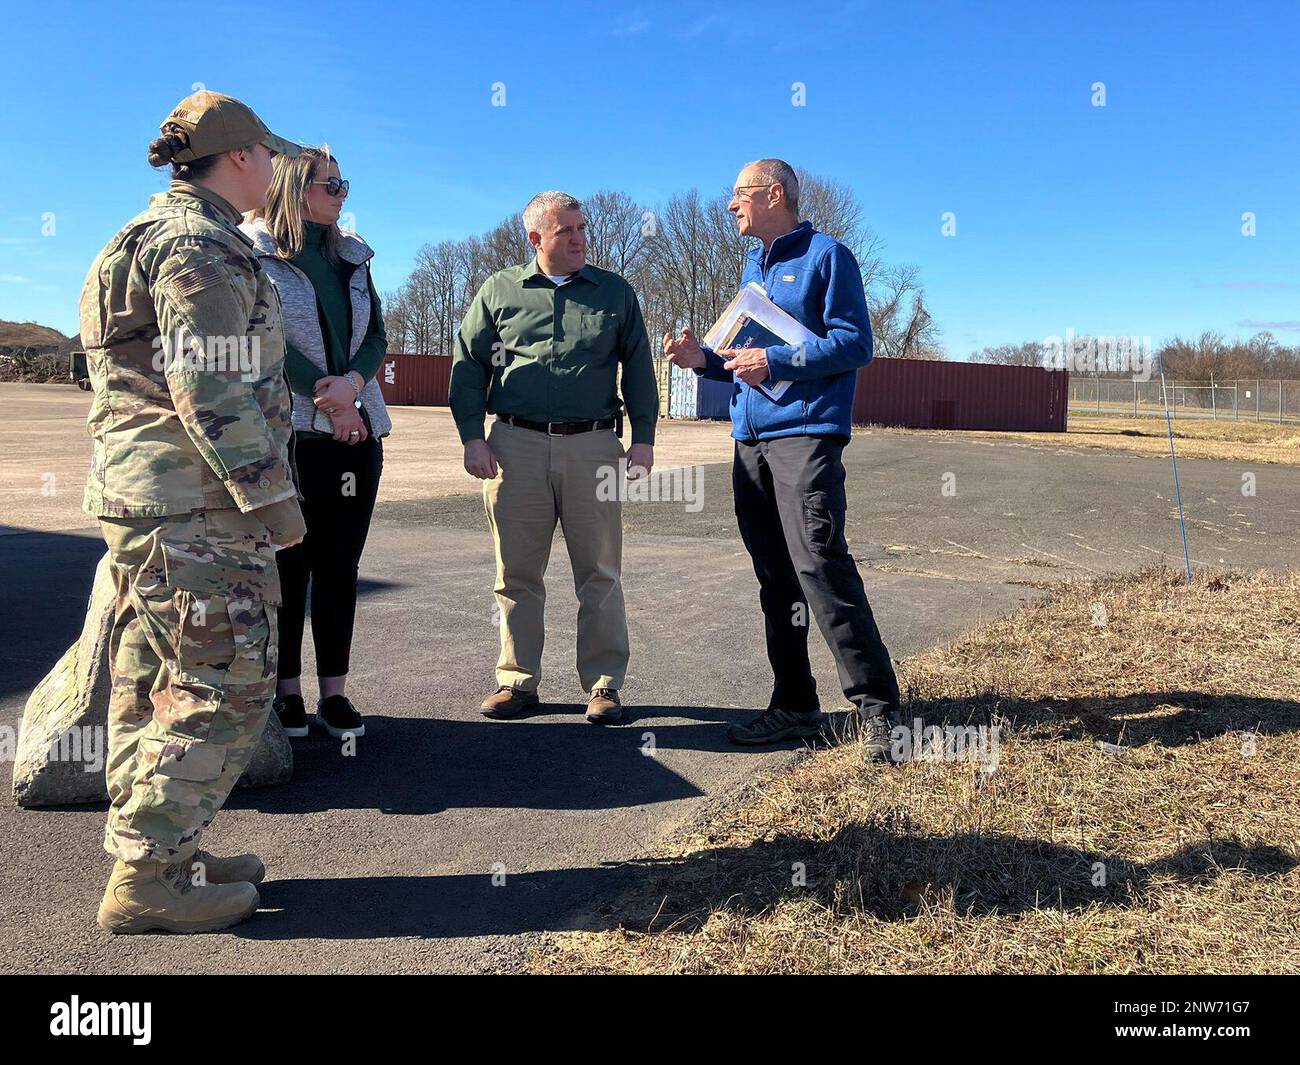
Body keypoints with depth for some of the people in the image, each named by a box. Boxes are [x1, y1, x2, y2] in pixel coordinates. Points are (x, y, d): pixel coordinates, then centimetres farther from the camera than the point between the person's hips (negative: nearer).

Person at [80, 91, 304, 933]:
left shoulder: (157, 234, 21)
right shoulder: (202, 246, -12)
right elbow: (212, 389, -21)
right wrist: (272, 495, -18)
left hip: (143, 495, 11)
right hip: (196, 503, -11)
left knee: (156, 685, 14)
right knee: (226, 684, -6)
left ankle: (148, 856, 25)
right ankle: (151, 879, 2)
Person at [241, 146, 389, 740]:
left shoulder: (352, 256, 15)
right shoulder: (251, 252, 0)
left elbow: (376, 336, 9)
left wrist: (351, 384, -10)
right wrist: (329, 396, -13)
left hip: (356, 430, 5)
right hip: (287, 431, -4)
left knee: (340, 564, 5)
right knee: (289, 562, 2)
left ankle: (335, 691, 12)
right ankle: (287, 689, 13)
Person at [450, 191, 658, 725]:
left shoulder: (615, 292, 13)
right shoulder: (499, 290, 11)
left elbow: (638, 369, 13)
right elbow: (468, 366, 10)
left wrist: (644, 438, 4)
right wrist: (472, 437, -1)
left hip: (593, 445, 0)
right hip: (516, 445, 0)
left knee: (600, 571, 1)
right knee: (517, 572, 4)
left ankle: (603, 685, 11)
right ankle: (517, 680, 16)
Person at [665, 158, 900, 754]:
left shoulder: (826, 256, 1)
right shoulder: (752, 267, 23)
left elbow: (854, 343, -9)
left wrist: (773, 362, -16)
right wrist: (704, 360, 9)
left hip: (806, 433, -8)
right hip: (750, 438, 8)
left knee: (820, 566, -15)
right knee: (774, 578, 8)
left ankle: (875, 705, -6)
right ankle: (794, 706, 15)